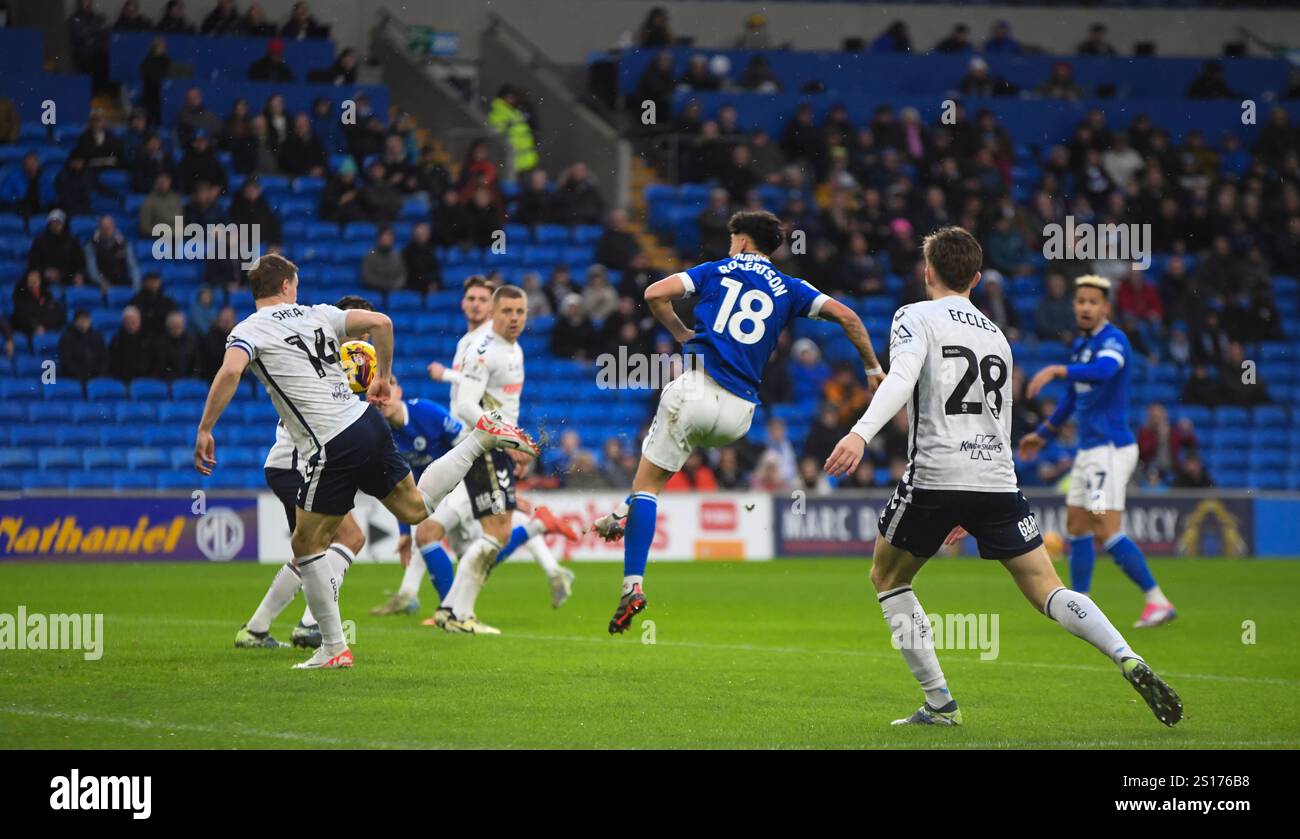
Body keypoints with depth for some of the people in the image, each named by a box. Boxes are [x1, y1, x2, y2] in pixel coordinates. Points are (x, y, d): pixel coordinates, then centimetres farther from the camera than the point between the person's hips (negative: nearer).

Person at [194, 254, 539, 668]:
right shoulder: (318, 315, 13)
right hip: (368, 422, 6)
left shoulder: (248, 331, -2)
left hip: (334, 448, -6)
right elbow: (381, 322, 6)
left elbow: (230, 372, -21)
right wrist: (383, 376, 19)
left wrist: (205, 430, -16)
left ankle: (334, 648, 6)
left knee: (307, 545, 6)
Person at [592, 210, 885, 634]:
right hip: (738, 415, 4)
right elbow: (846, 316, 8)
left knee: (648, 483, -1)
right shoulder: (788, 289, 16)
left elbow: (655, 293, -1)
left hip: (698, 389, -4)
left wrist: (683, 334, 14)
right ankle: (626, 512, 27)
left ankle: (632, 585, -15)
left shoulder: (716, 270, 12)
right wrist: (873, 369, 19)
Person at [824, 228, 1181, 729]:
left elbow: (901, 378, -17)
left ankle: (940, 704, 9)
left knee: (887, 578, 17)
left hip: (934, 478, -4)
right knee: (1047, 592, 5)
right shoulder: (996, 335, 23)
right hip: (998, 480, 4)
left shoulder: (916, 318, 4)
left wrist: (861, 433, -32)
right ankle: (1128, 660, -19)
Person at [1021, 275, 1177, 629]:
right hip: (1089, 450, 10)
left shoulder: (1113, 340, -14)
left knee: (1107, 532, -14)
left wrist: (1056, 370, -45)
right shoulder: (1080, 344, 14)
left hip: (1111, 449, -10)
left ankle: (1158, 601, -10)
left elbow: (1103, 371, -38)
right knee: (1076, 526, 12)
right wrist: (1044, 434, 36)